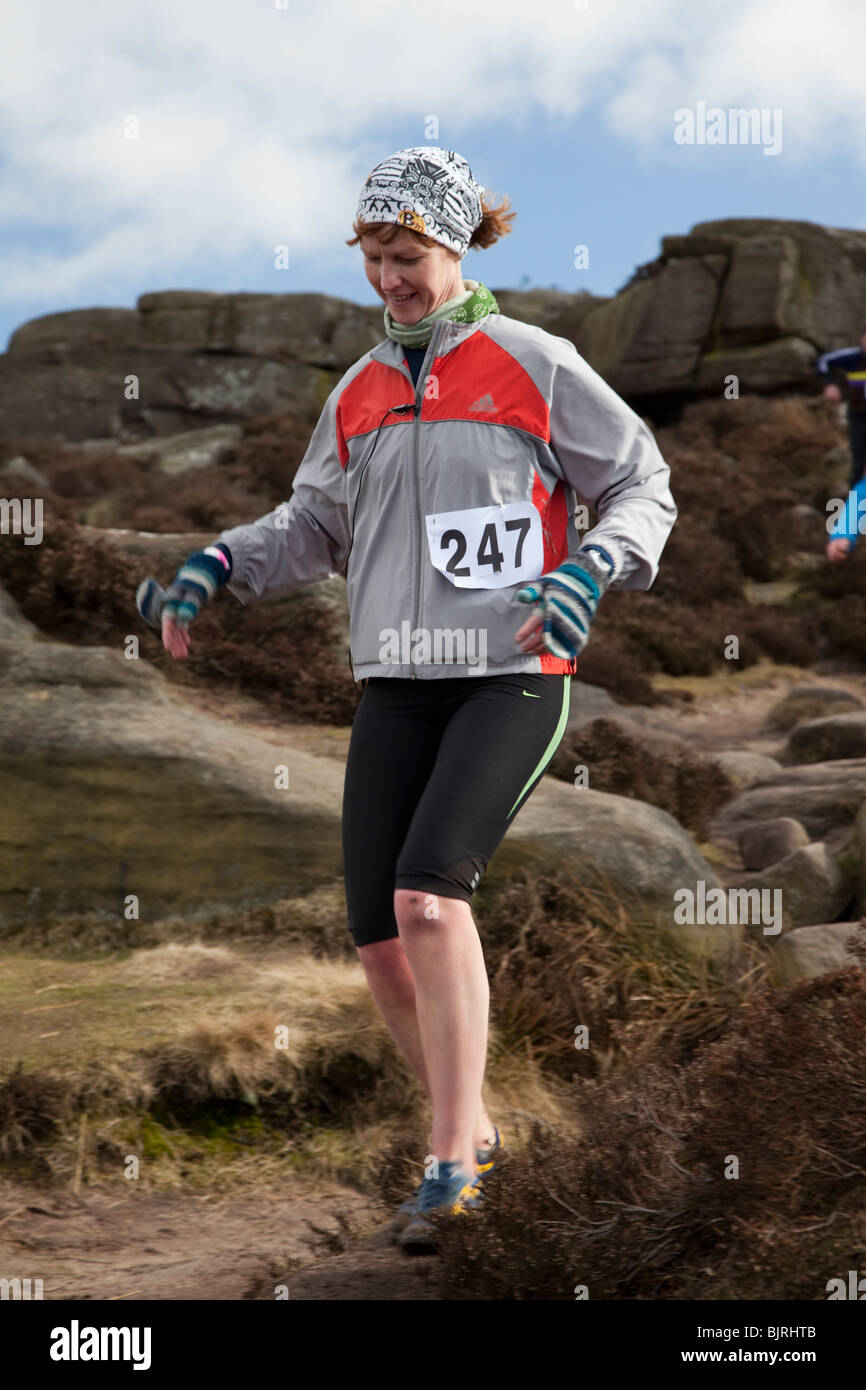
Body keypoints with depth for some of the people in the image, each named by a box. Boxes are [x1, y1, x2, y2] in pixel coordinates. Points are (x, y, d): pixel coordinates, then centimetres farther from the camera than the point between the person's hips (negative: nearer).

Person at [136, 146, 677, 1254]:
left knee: (428, 894, -24)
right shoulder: (359, 393, 13)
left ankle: (449, 1160, -14)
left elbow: (643, 486, 4)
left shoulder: (533, 366, -1)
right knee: (380, 942, -1)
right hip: (394, 684, 5)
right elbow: (316, 528, 24)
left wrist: (589, 572, -15)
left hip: (512, 677, -5)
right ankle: (471, 1130, 22)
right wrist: (214, 568, 8)